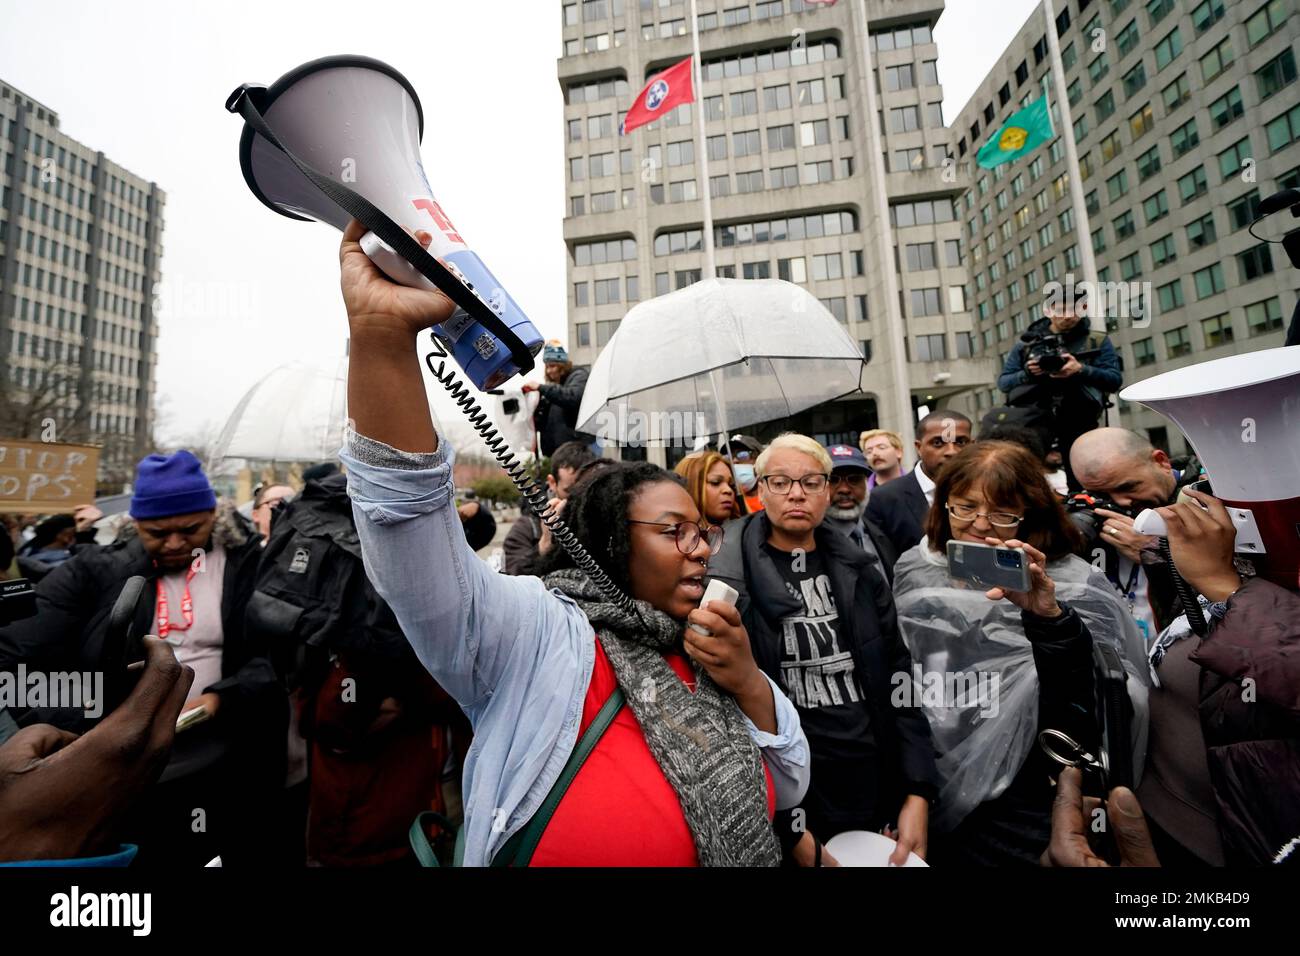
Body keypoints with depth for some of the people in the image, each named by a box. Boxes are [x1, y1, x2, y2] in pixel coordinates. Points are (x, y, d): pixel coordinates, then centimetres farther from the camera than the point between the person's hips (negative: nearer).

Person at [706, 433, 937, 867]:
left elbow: (899, 679, 4)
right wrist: (790, 830, -12)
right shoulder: (729, 582, -14)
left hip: (880, 799, 5)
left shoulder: (858, 571, 3)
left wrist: (918, 793, -3)